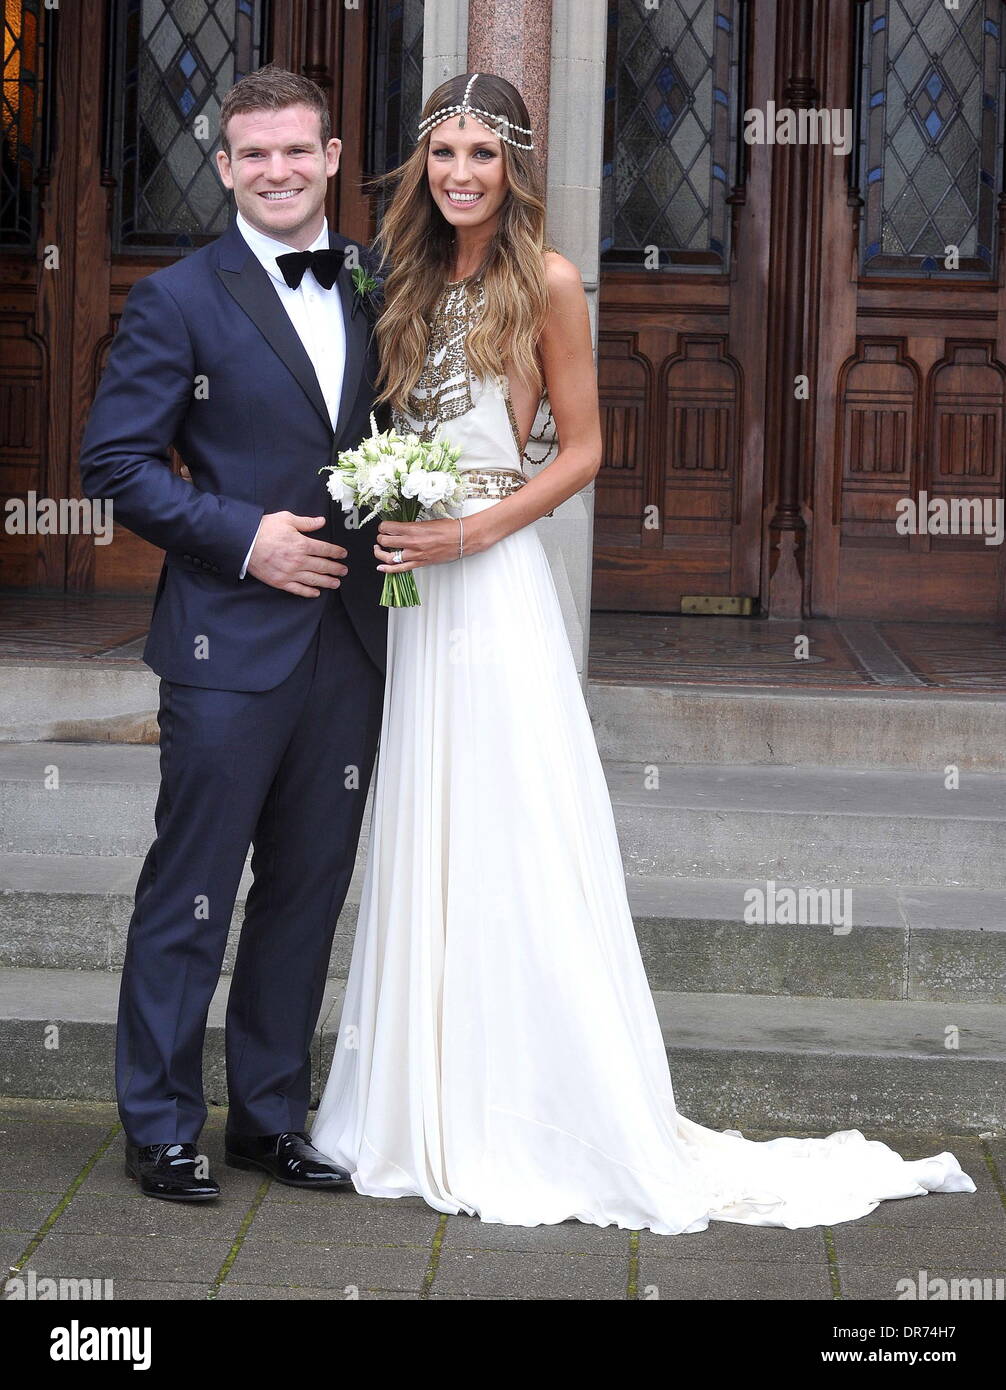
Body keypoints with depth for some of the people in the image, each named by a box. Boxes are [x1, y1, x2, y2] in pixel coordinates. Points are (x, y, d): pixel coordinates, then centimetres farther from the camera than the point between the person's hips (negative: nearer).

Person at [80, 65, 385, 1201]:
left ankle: (271, 1117, 24)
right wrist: (244, 537, -15)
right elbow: (115, 460, -7)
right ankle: (161, 1127, 13)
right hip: (231, 646, -5)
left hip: (350, 641, 5)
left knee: (307, 894, 12)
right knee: (190, 894, 1)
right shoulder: (180, 299, -4)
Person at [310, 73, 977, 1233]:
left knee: (513, 854, -5)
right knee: (422, 849, 10)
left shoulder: (544, 282, -6)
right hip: (411, 595, 6)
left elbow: (581, 450, -5)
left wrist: (476, 529, -16)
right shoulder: (416, 281, 12)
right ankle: (432, 1107, 19)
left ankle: (549, 1124, 3)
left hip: (494, 589, -6)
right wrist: (385, 521, 3)